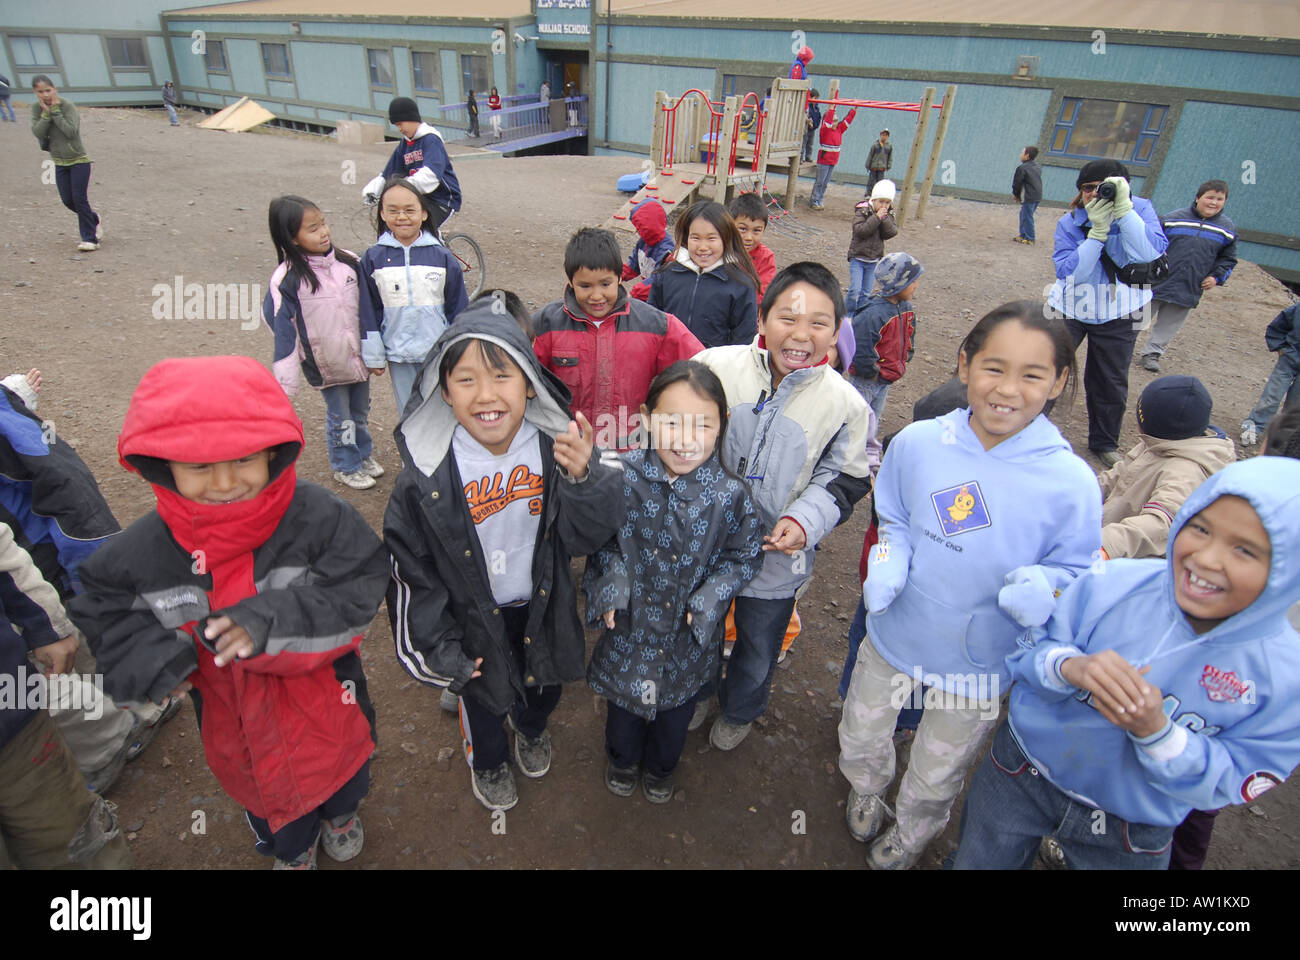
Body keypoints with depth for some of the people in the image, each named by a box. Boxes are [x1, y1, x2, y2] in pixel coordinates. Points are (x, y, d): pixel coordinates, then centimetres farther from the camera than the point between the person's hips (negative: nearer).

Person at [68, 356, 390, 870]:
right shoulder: (145, 548, -17)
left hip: (324, 699, -1)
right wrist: (146, 655, -21)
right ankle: (293, 849, 66)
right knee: (267, 793, 30)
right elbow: (100, 606, -1)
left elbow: (358, 593, -27)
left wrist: (273, 623, -40)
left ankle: (340, 814, 68)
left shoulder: (319, 516, -28)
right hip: (237, 724, 2)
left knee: (339, 772, 30)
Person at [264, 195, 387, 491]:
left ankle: (364, 454, 43)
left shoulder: (349, 263, -5)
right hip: (325, 364, -4)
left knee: (361, 411, 20)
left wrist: (375, 355, 0)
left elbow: (368, 310, 0)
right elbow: (282, 329, -12)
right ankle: (346, 466, 31)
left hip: (358, 356, 4)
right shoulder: (286, 280, -15)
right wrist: (286, 381, -12)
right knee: (340, 417, 10)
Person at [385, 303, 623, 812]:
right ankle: (487, 761, 61)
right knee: (483, 697, 26)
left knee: (543, 683, 30)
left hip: (543, 604, 2)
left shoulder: (558, 447, -22)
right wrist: (439, 645, -9)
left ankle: (533, 731, 67)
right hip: (474, 617, -2)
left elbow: (585, 536, -19)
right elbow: (412, 568, -13)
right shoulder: (428, 471, -25)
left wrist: (581, 478, -38)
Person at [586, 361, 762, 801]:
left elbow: (746, 556, -7)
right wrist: (610, 581, -19)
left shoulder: (730, 493, -22)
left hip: (689, 635, 0)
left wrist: (711, 598, -19)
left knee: (676, 709, 27)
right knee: (624, 700, 26)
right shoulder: (623, 477, -20)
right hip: (629, 622, 0)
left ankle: (661, 767, 60)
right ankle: (622, 759, 61)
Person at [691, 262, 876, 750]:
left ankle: (739, 710, 58)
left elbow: (845, 479, -4)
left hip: (777, 558, 0)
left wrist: (804, 521, -20)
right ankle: (696, 693, 60)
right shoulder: (715, 366, -17)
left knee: (758, 647, 24)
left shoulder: (845, 404, -16)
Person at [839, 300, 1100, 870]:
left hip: (977, 666, -1)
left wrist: (1042, 589, -31)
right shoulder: (917, 443, -17)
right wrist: (887, 566, -19)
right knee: (859, 743, 25)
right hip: (893, 636, 2)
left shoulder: (1071, 484, -22)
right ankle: (867, 792, 63)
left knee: (934, 781, 25)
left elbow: (1075, 572, -9)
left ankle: (908, 838, 60)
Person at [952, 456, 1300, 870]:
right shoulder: (1115, 583, -20)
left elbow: (1230, 784, -14)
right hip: (1022, 775, 1)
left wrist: (1157, 731, -33)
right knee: (974, 861, 22)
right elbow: (1026, 655, -12)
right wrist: (1070, 667, -34)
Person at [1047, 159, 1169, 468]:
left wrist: (1122, 208, -32)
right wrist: (1098, 231, -29)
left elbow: (1150, 252, -27)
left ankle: (1104, 443, 30)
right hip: (1069, 310, -1)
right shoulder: (1069, 222, -10)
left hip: (1118, 317, 1)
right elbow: (1070, 272, -20)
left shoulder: (1140, 209, -9)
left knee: (1111, 384, 11)